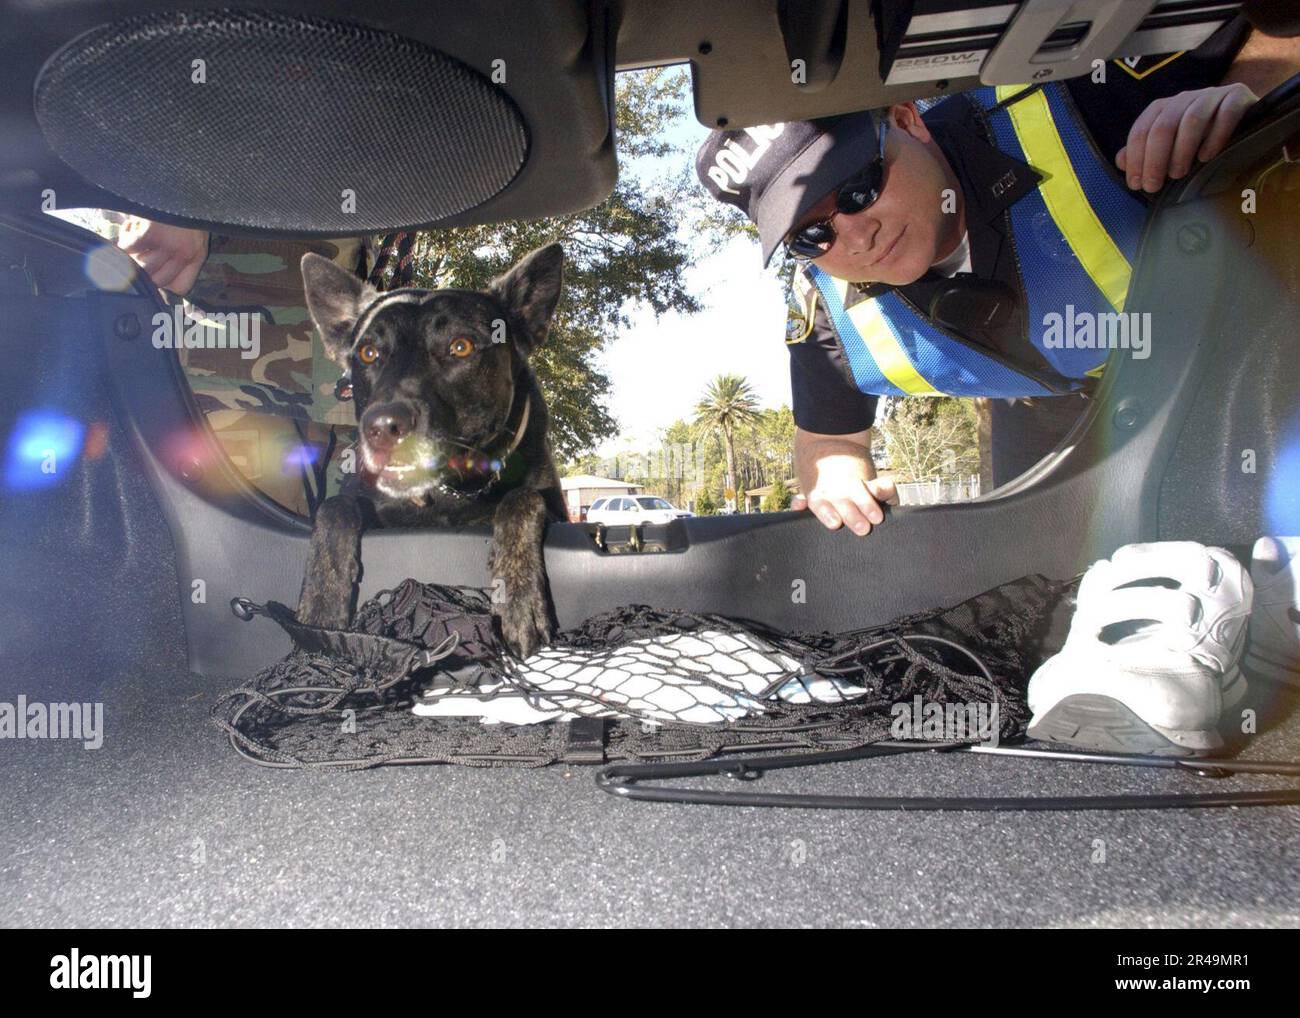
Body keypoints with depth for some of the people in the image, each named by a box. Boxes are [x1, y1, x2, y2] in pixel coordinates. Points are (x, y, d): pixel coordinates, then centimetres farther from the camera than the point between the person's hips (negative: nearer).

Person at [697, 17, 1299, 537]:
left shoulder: (1056, 104, -36)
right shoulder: (828, 312, -25)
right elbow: (830, 437, -7)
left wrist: (1237, 96, -49)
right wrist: (834, 478, -30)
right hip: (1044, 414, 2)